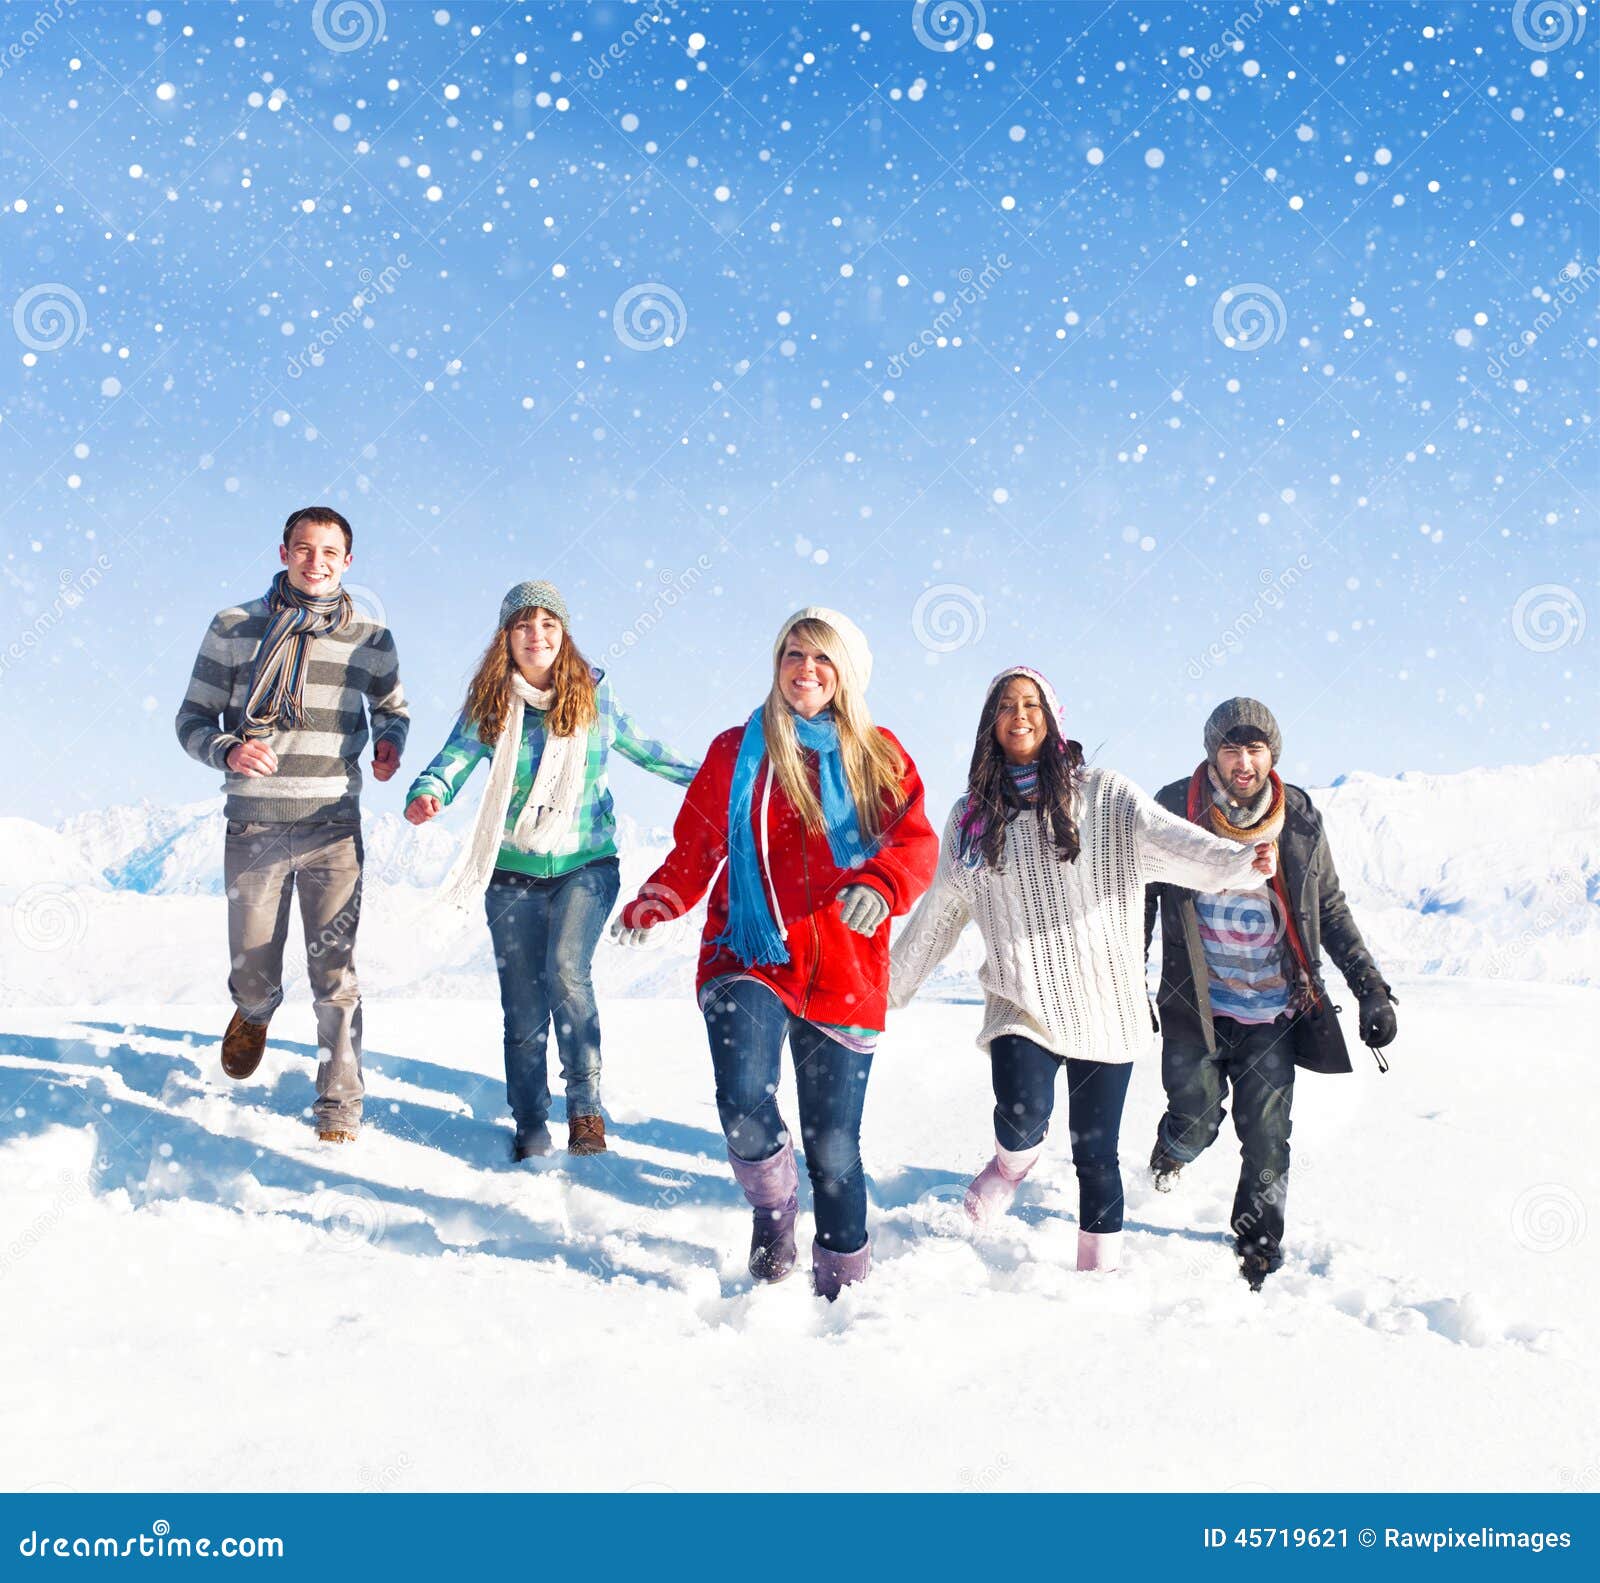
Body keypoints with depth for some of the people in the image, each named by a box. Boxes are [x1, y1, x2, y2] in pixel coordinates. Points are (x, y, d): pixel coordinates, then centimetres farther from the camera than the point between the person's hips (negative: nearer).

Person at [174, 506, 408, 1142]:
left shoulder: (371, 639, 5)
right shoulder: (233, 628, 3)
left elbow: (392, 708, 19)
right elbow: (193, 717, 6)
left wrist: (390, 744, -4)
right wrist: (228, 750, -16)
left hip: (332, 829, 0)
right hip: (253, 827, 0)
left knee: (336, 980, -6)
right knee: (253, 980, 8)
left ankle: (339, 1112, 6)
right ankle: (254, 1015, 45)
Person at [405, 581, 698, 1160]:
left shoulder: (593, 693, 1)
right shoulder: (488, 704, 0)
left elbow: (642, 749, 14)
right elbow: (452, 761, -8)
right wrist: (426, 795, -30)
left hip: (586, 865, -1)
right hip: (514, 874, 1)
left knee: (565, 970, -26)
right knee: (523, 1011, 4)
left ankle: (586, 1106, -12)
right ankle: (530, 1133, 20)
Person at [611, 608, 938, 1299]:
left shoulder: (879, 757, 8)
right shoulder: (735, 752, 8)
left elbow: (916, 841, -2)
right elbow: (695, 849, 10)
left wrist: (880, 885, -25)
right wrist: (654, 904, -11)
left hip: (843, 975, 1)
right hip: (748, 960, 0)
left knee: (833, 1144, 3)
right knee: (745, 1107, -24)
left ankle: (843, 1285, 25)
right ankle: (773, 1210, 8)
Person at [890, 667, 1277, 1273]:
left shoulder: (1102, 796, 0)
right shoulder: (971, 815, 9)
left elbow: (1166, 838, -18)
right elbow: (938, 912, 20)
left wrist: (1235, 860, -37)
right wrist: (890, 985, 24)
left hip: (1103, 1003, -1)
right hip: (1021, 1004, 1)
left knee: (1095, 1155, 2)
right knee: (1022, 1115, -24)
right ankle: (1012, 1161, 11)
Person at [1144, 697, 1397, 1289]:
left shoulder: (1300, 819, 0)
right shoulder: (1174, 809, -5)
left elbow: (1331, 911, 10)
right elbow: (1141, 900, 5)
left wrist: (1371, 988, 5)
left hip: (1274, 1013, 1)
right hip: (1194, 1005, -1)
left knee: (1267, 1140, 3)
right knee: (1196, 1123, -3)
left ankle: (1258, 1248, 23)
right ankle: (1172, 1146, 34)